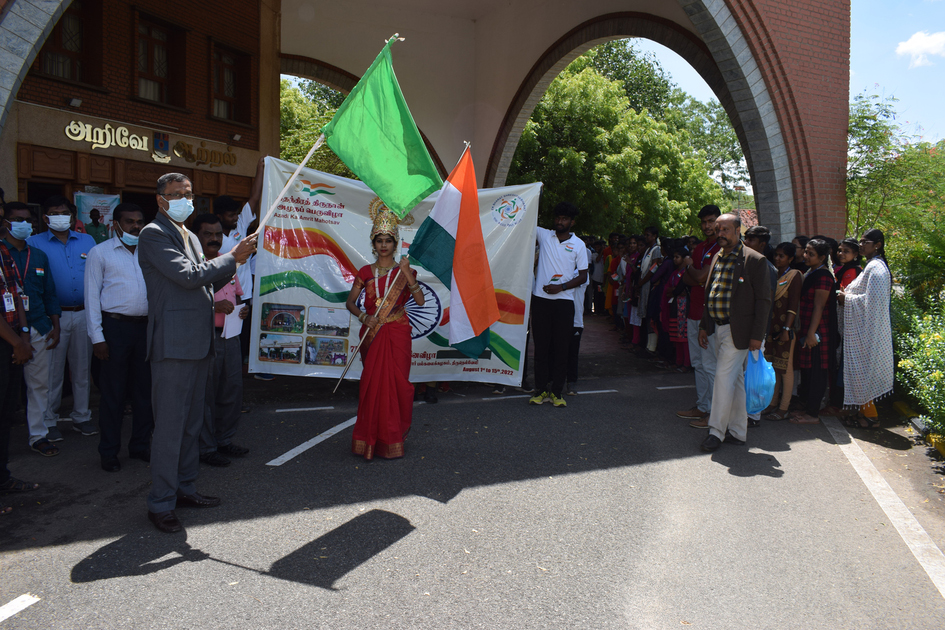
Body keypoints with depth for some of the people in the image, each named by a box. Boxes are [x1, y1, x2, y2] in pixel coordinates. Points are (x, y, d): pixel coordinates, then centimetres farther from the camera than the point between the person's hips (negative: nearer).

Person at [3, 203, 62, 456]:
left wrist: (55, 326, 10)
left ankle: (38, 435, 15)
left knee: (39, 384, 6)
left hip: (38, 329, 4)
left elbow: (50, 294, 18)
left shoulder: (39, 256, 16)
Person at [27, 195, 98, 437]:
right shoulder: (34, 243, 2)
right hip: (55, 315, -2)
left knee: (82, 368, 10)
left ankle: (81, 416, 22)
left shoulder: (88, 241, 10)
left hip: (84, 314, 3)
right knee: (52, 370, 3)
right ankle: (48, 421, 15)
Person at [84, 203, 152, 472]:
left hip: (146, 326, 4)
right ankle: (109, 452, 14)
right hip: (115, 327, -4)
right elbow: (92, 296, -3)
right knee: (113, 391, 3)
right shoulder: (100, 253, 0)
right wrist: (97, 337, -9)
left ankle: (140, 445, 22)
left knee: (144, 389, 9)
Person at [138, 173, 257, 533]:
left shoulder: (190, 237, 20)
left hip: (197, 343, 9)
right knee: (169, 426, -4)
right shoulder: (154, 234, -8)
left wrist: (233, 263, 6)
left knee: (192, 423, 16)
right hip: (173, 344, -9)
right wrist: (233, 257, -10)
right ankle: (161, 504, 6)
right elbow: (188, 276, -18)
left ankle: (184, 488, 27)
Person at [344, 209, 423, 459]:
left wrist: (407, 273, -19)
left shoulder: (403, 271, 3)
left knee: (395, 382, -1)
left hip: (397, 334, -1)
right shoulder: (365, 272, 8)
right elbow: (350, 302, 4)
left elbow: (420, 300, -9)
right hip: (372, 333, 2)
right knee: (372, 383, 1)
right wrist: (363, 316, -14)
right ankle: (372, 438, 11)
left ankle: (392, 439, 10)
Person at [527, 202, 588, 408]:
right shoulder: (544, 235, 8)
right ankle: (541, 389, 12)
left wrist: (561, 287, -8)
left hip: (564, 300, -1)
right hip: (541, 298, 1)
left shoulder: (578, 244, 5)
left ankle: (556, 391, 9)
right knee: (541, 346, 4)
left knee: (561, 347, 1)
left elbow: (583, 276, 4)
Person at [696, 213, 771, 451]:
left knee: (724, 376, -8)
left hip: (738, 331, -7)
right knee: (735, 379, 12)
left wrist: (757, 335, -15)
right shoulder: (717, 258, 13)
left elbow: (763, 300, -11)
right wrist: (704, 326, 14)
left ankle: (716, 431, 2)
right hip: (719, 328, 7)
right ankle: (738, 432, 19)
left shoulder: (754, 260, -10)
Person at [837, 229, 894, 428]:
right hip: (862, 327, 10)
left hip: (867, 329, -10)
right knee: (865, 368, 13)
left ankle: (871, 416, 6)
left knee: (864, 369, -3)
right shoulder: (872, 266, 15)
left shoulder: (875, 268, -17)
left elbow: (873, 300, -24)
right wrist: (847, 295, 7)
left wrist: (847, 298, -13)